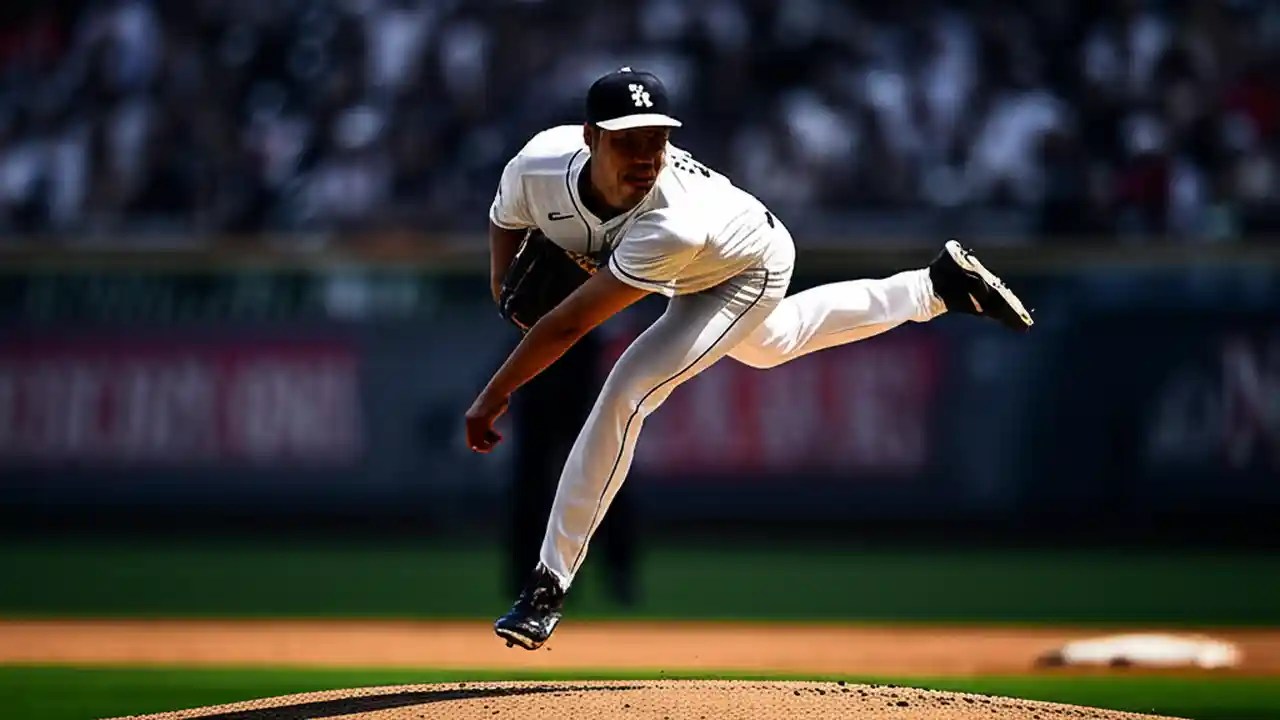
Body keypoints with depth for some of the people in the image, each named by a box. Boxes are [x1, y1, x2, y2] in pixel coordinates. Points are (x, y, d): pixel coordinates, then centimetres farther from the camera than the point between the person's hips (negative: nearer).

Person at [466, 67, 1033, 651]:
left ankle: (551, 580, -9)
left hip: (751, 270, -7)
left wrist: (494, 396, -36)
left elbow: (571, 324, -42)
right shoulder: (536, 166, -34)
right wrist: (507, 294, -21)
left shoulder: (675, 227, -48)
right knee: (772, 343, 34)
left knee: (625, 395, -20)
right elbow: (506, 222, -6)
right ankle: (933, 286, 50)